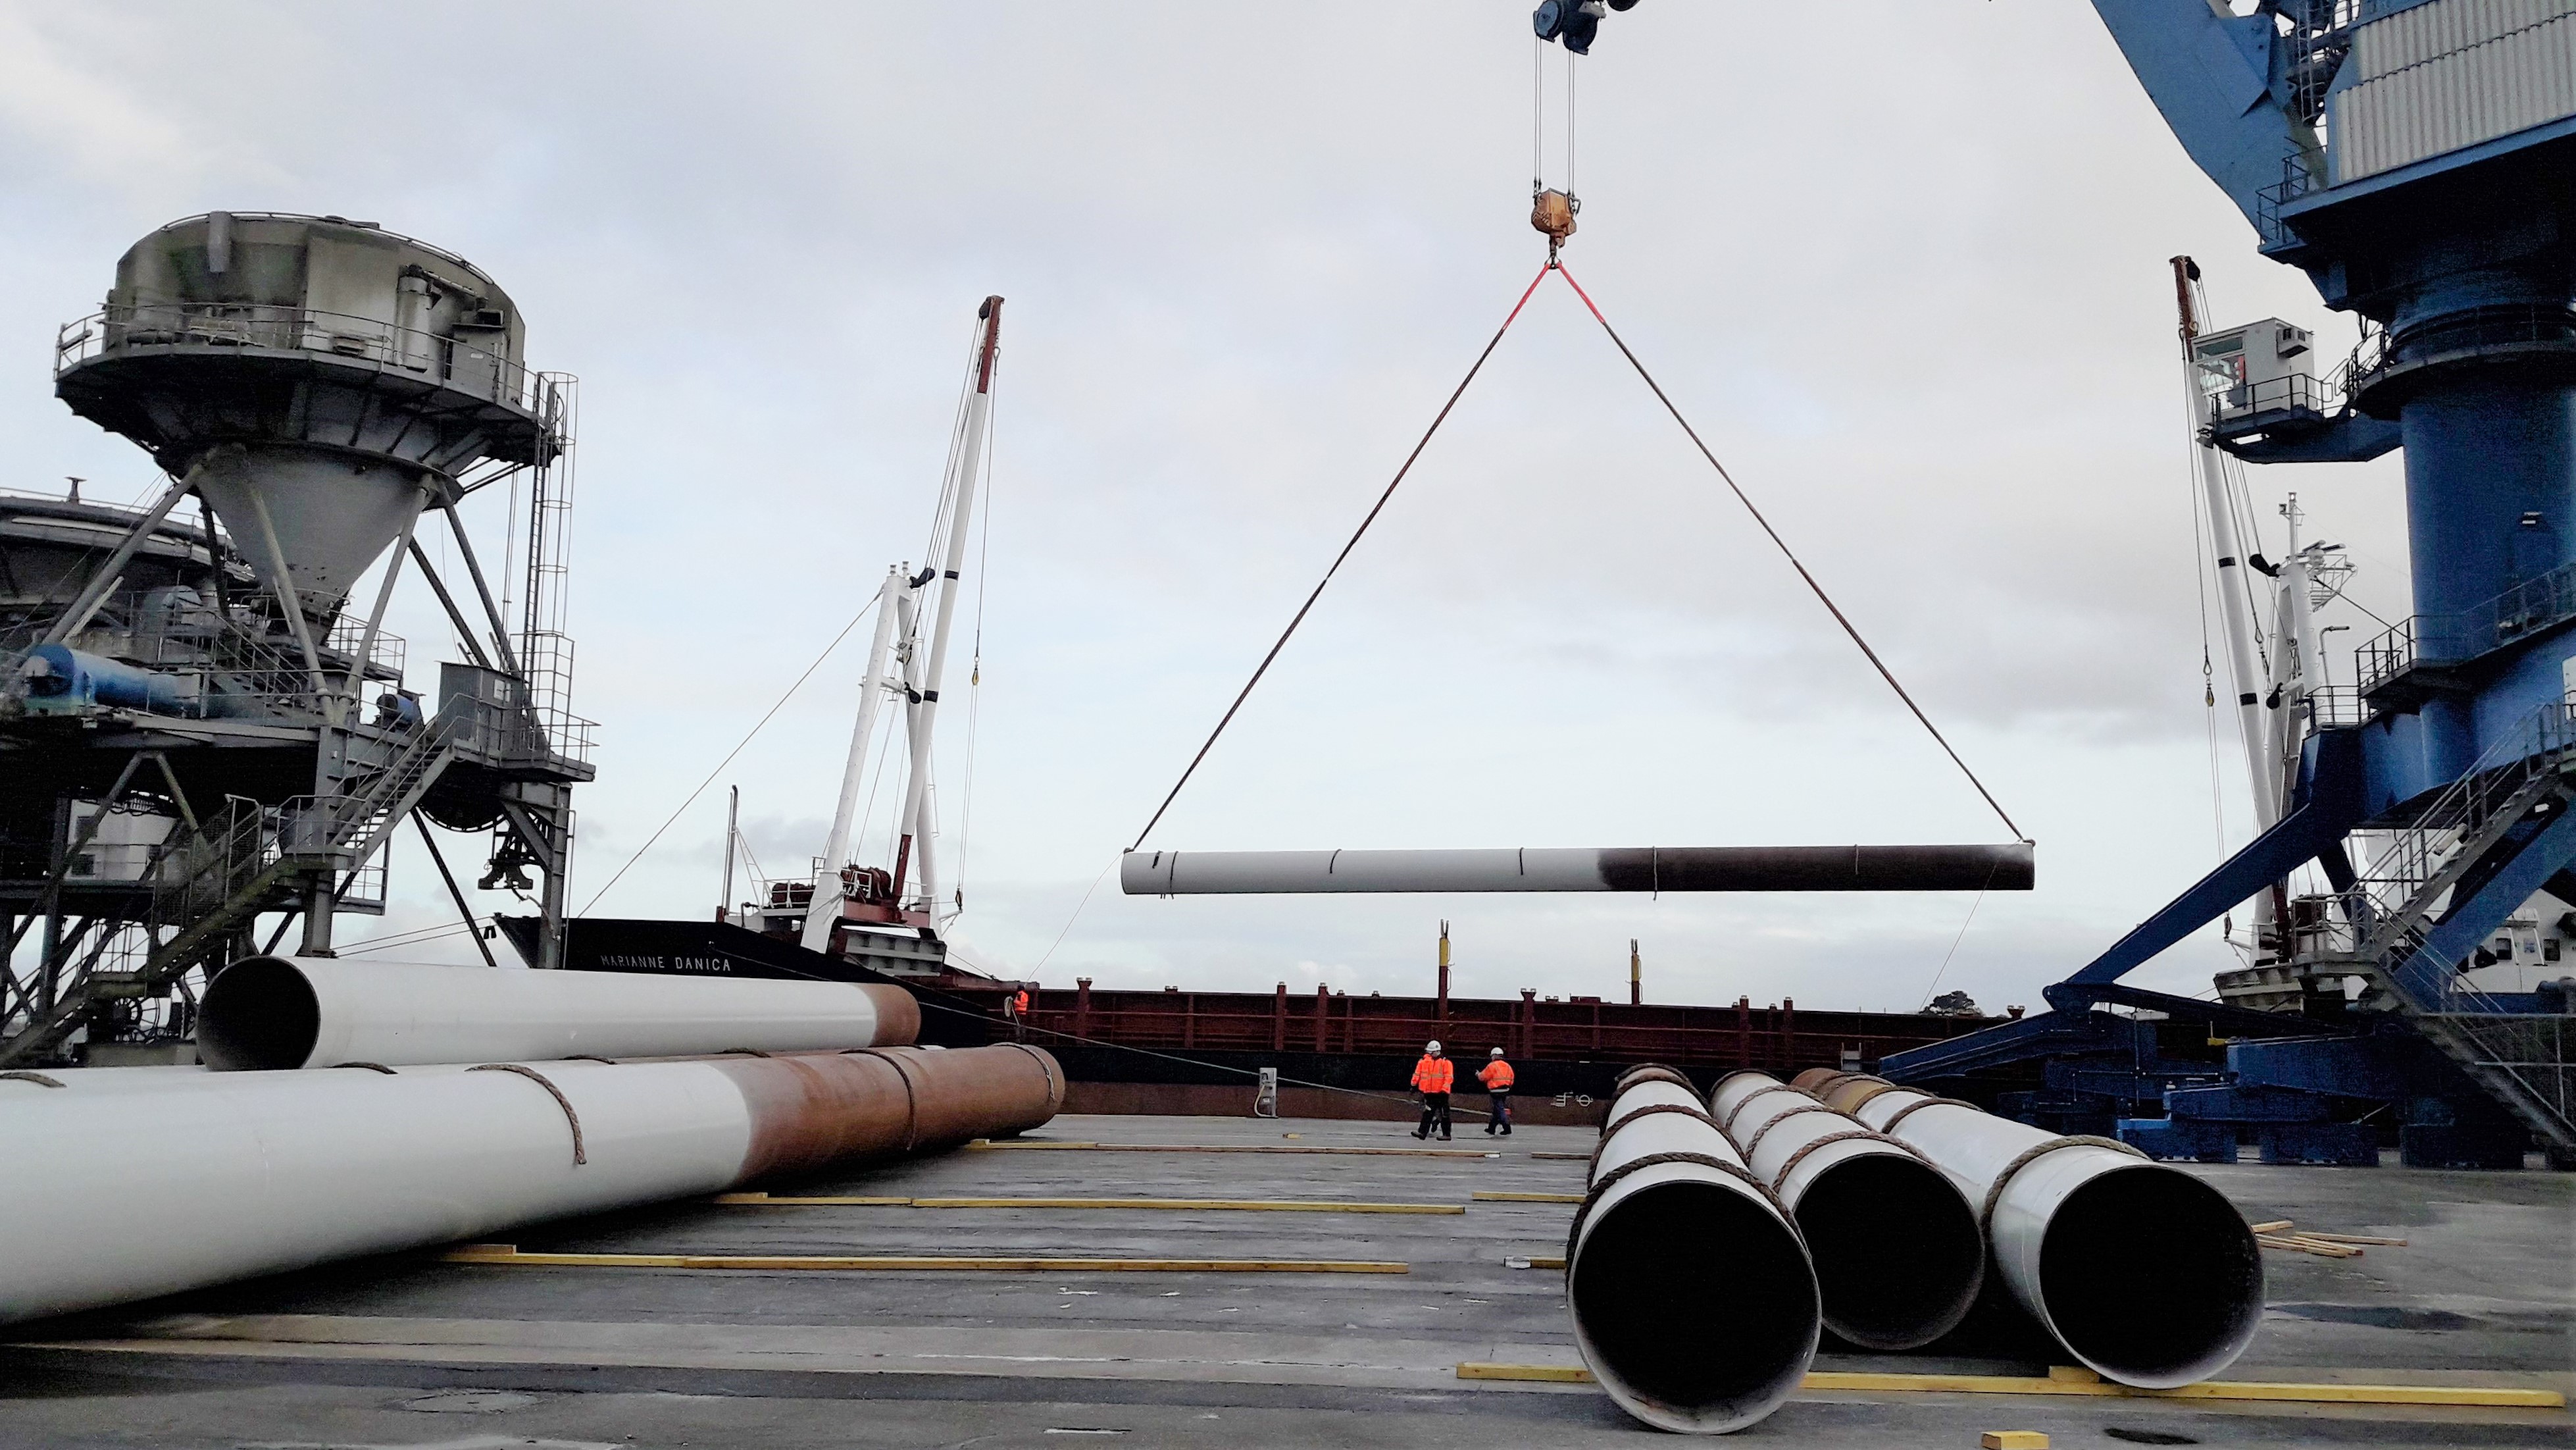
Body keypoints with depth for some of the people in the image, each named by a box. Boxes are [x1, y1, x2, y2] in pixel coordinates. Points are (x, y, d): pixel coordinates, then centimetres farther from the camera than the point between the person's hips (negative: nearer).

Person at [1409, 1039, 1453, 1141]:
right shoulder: (1425, 1061, 13)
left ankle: (1446, 1134, 7)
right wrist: (1414, 1085, 12)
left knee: (1444, 1114, 1)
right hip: (1429, 1093, 6)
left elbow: (1449, 1077, -15)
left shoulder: (1445, 1062, -8)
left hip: (1441, 1093, -6)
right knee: (1428, 1113, 4)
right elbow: (1417, 1074, 16)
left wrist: (1444, 1090, -20)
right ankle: (1422, 1132, 2)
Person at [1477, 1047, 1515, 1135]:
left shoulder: (1492, 1066, -10)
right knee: (1497, 1109, 17)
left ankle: (1507, 1129, -17)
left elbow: (1483, 1077, -3)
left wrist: (1478, 1074, 17)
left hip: (1496, 1091, -7)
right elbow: (1511, 1080, 15)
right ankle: (1491, 1128, 26)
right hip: (1505, 1091, 7)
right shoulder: (1508, 1066, 11)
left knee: (1500, 1110, -7)